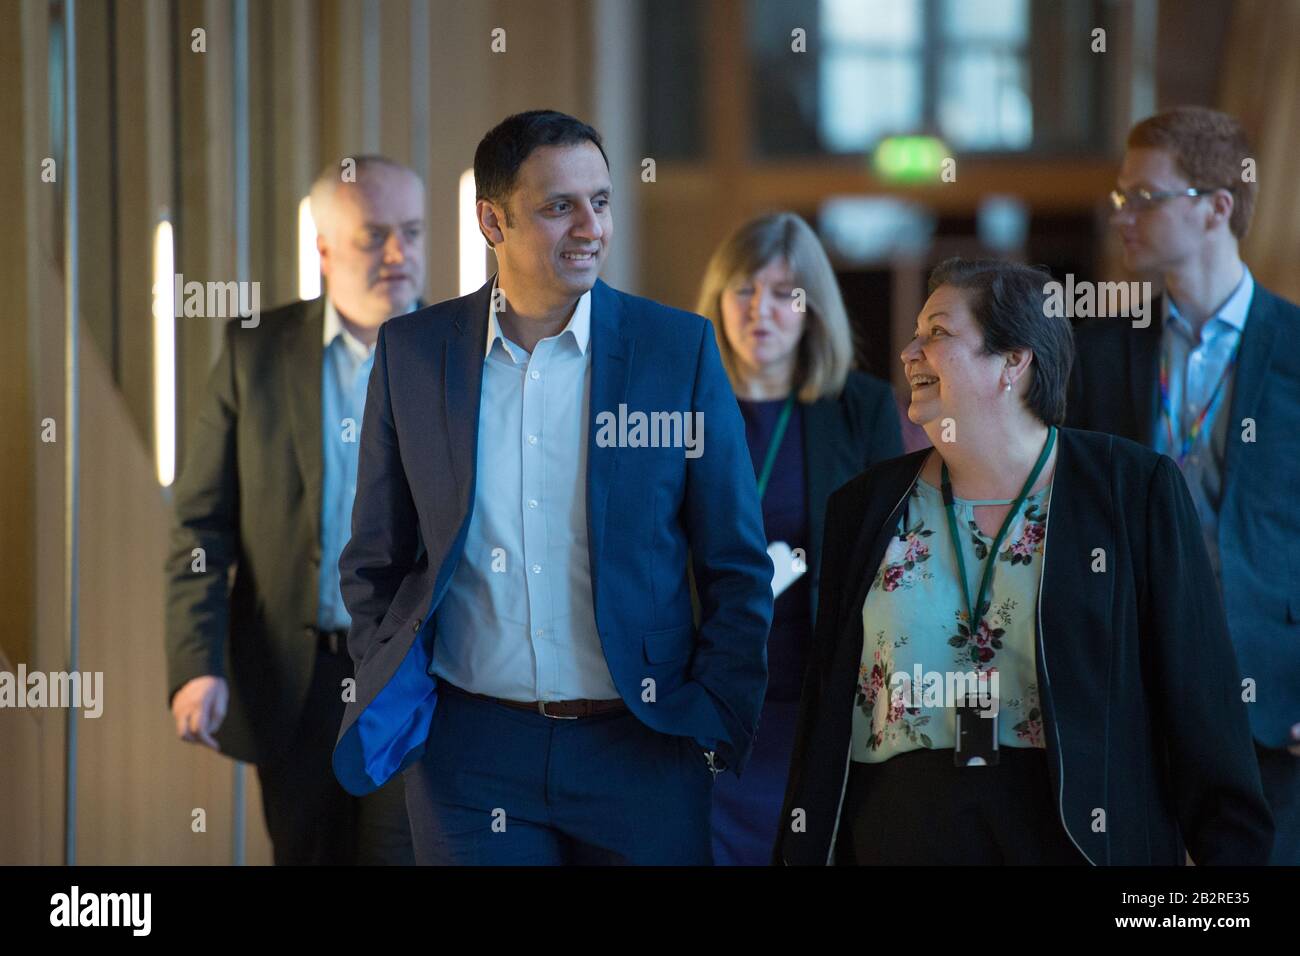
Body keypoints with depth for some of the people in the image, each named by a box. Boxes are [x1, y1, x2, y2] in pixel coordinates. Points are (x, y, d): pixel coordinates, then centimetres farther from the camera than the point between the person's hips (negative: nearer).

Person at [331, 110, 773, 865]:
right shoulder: (413, 353, 4)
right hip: (471, 753, 1)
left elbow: (739, 570, 3)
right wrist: (391, 702, 3)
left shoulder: (680, 349, 0)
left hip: (639, 747, -1)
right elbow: (376, 563, 13)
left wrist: (714, 728, -3)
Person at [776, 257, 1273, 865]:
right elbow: (825, 703, 8)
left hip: (1082, 832, -3)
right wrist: (803, 852, 3)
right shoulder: (866, 506, 8)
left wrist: (1232, 847, -9)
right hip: (898, 837, 3)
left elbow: (1202, 696, -4)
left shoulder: (1135, 489, -2)